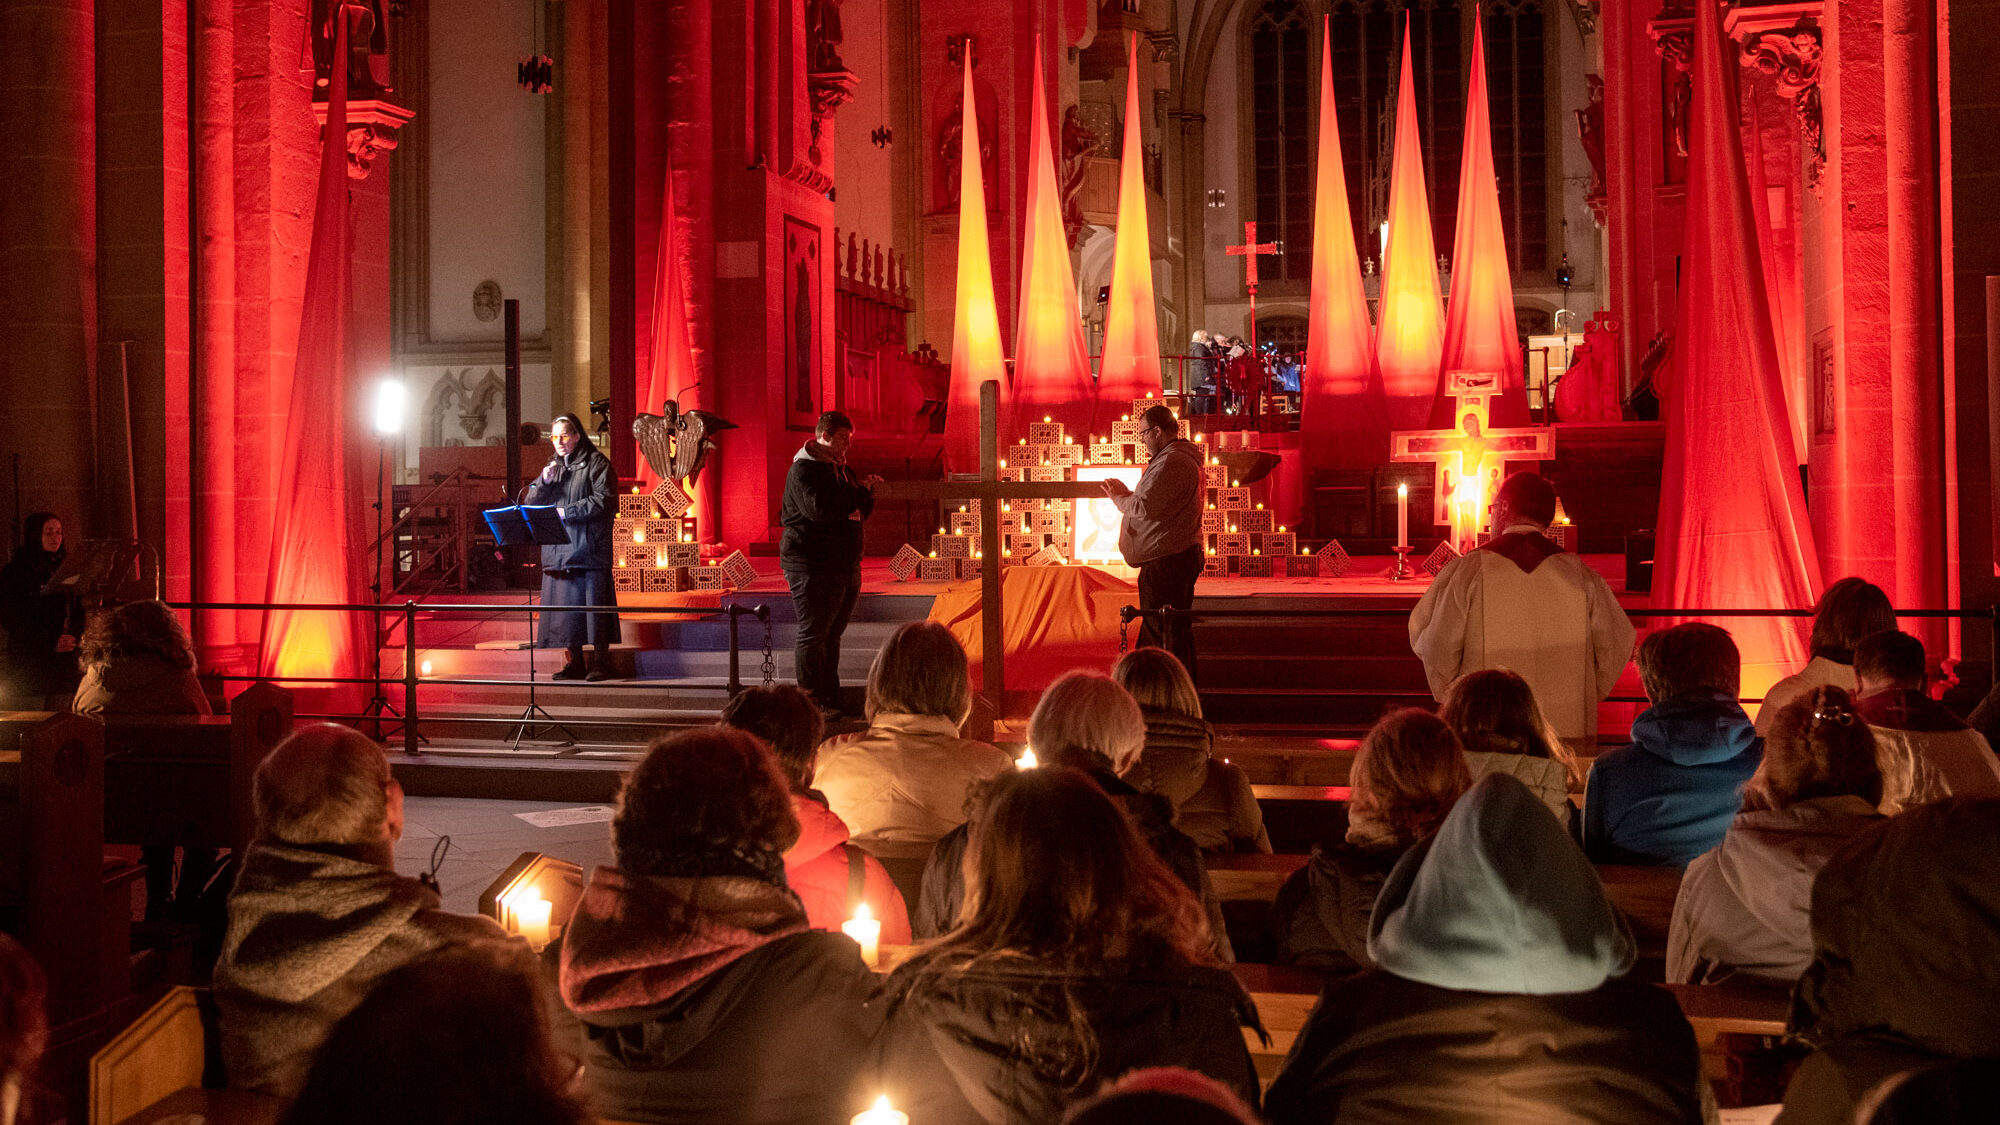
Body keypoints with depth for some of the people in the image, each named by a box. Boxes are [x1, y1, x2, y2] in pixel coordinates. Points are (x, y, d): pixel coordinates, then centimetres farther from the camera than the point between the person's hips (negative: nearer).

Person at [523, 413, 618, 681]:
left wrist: (566, 512, -12)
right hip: (558, 549, 6)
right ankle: (574, 662, 9)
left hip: (589, 546, -6)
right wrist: (544, 482, -3)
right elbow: (531, 503, 16)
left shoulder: (596, 463, 1)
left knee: (594, 604, -7)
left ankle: (600, 662, -2)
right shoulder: (552, 466, 20)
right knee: (565, 607, 3)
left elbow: (602, 501, -10)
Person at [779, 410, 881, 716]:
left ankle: (830, 699, 18)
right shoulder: (803, 470, -10)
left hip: (845, 565, 9)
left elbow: (860, 511, 23)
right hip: (813, 567, -9)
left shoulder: (841, 469, 19)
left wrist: (867, 492, 1)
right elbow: (819, 508, -27)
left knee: (832, 634, 12)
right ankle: (813, 703, -4)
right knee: (813, 635, -7)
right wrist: (859, 490, -18)